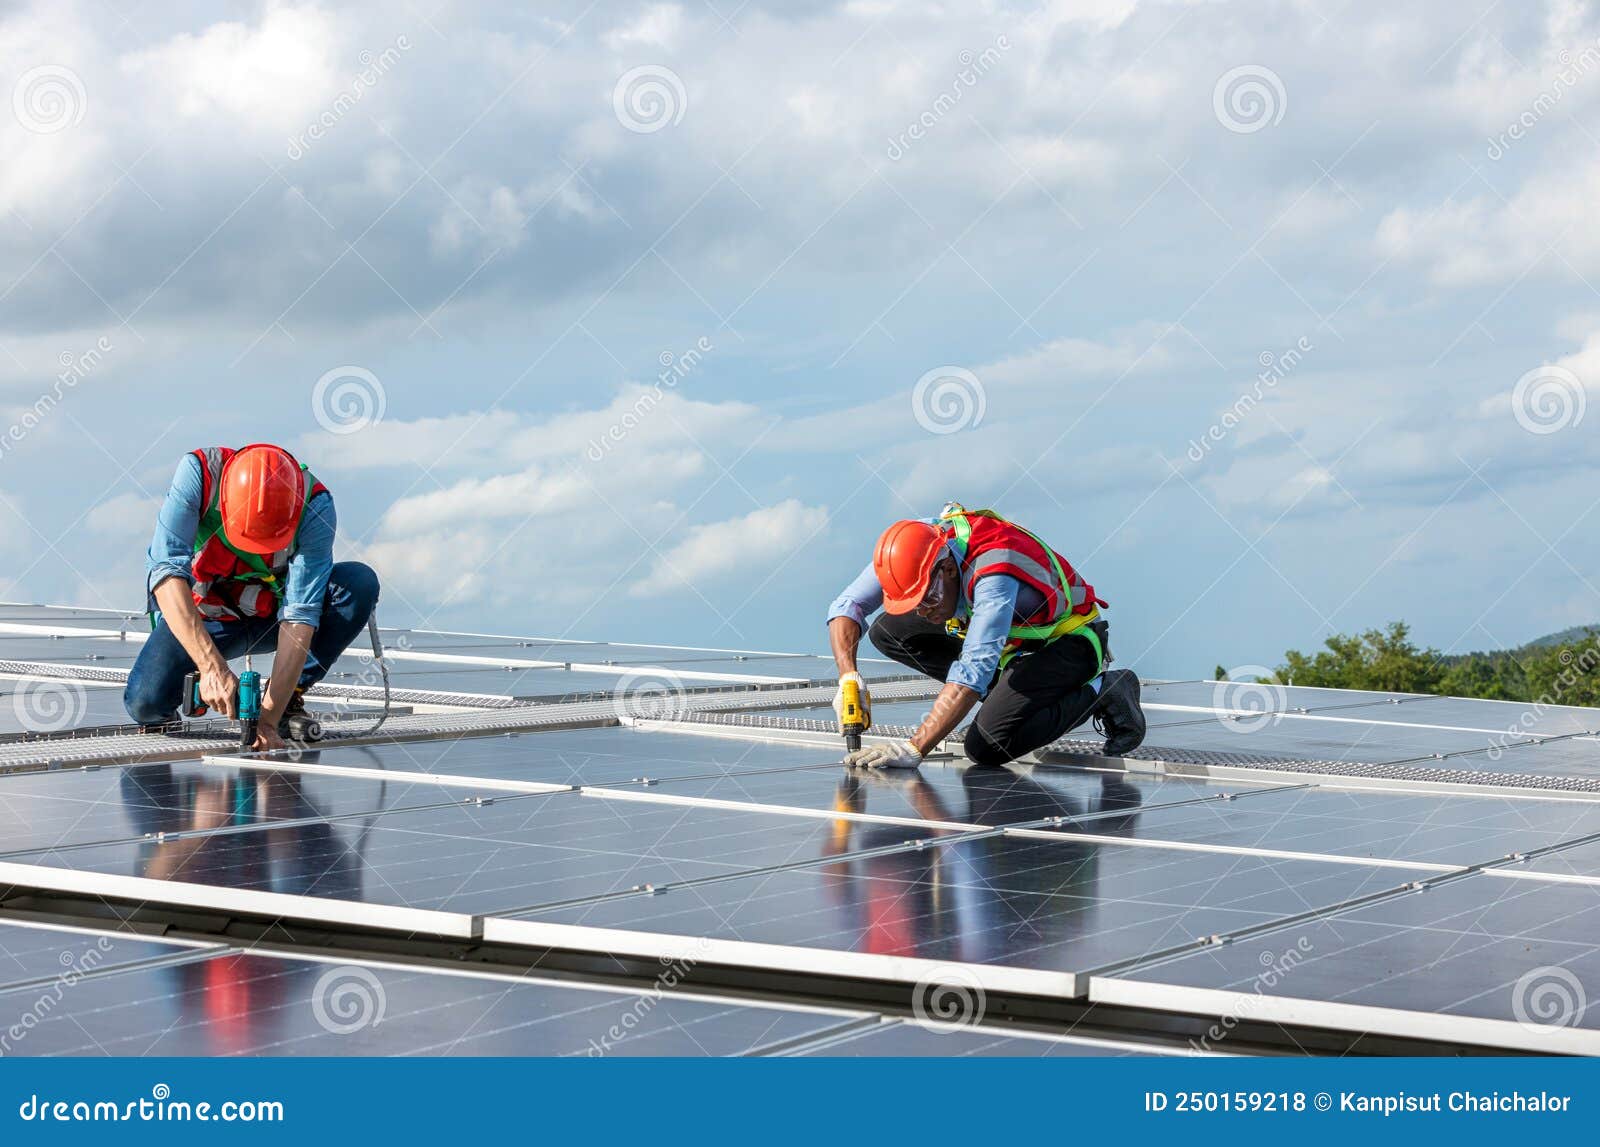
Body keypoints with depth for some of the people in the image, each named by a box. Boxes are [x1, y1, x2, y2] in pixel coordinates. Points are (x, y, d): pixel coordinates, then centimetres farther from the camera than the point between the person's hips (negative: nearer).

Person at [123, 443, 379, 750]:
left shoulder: (315, 506, -27)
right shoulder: (199, 472, -29)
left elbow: (299, 616, -29)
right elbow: (166, 569, -36)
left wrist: (269, 718, -36)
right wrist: (211, 666, -46)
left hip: (270, 615, 1)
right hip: (200, 616, -1)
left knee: (360, 583, -26)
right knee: (145, 704, -27)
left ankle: (287, 699, -8)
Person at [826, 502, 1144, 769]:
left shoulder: (995, 570, -38)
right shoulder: (912, 548, -18)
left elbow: (975, 670, -44)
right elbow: (847, 605, -9)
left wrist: (913, 749, -46)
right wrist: (848, 677, -28)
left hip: (1067, 640, -8)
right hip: (1010, 633, 8)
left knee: (986, 747, -26)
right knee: (887, 632, -6)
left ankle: (1100, 691, -6)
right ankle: (1008, 691, 2)